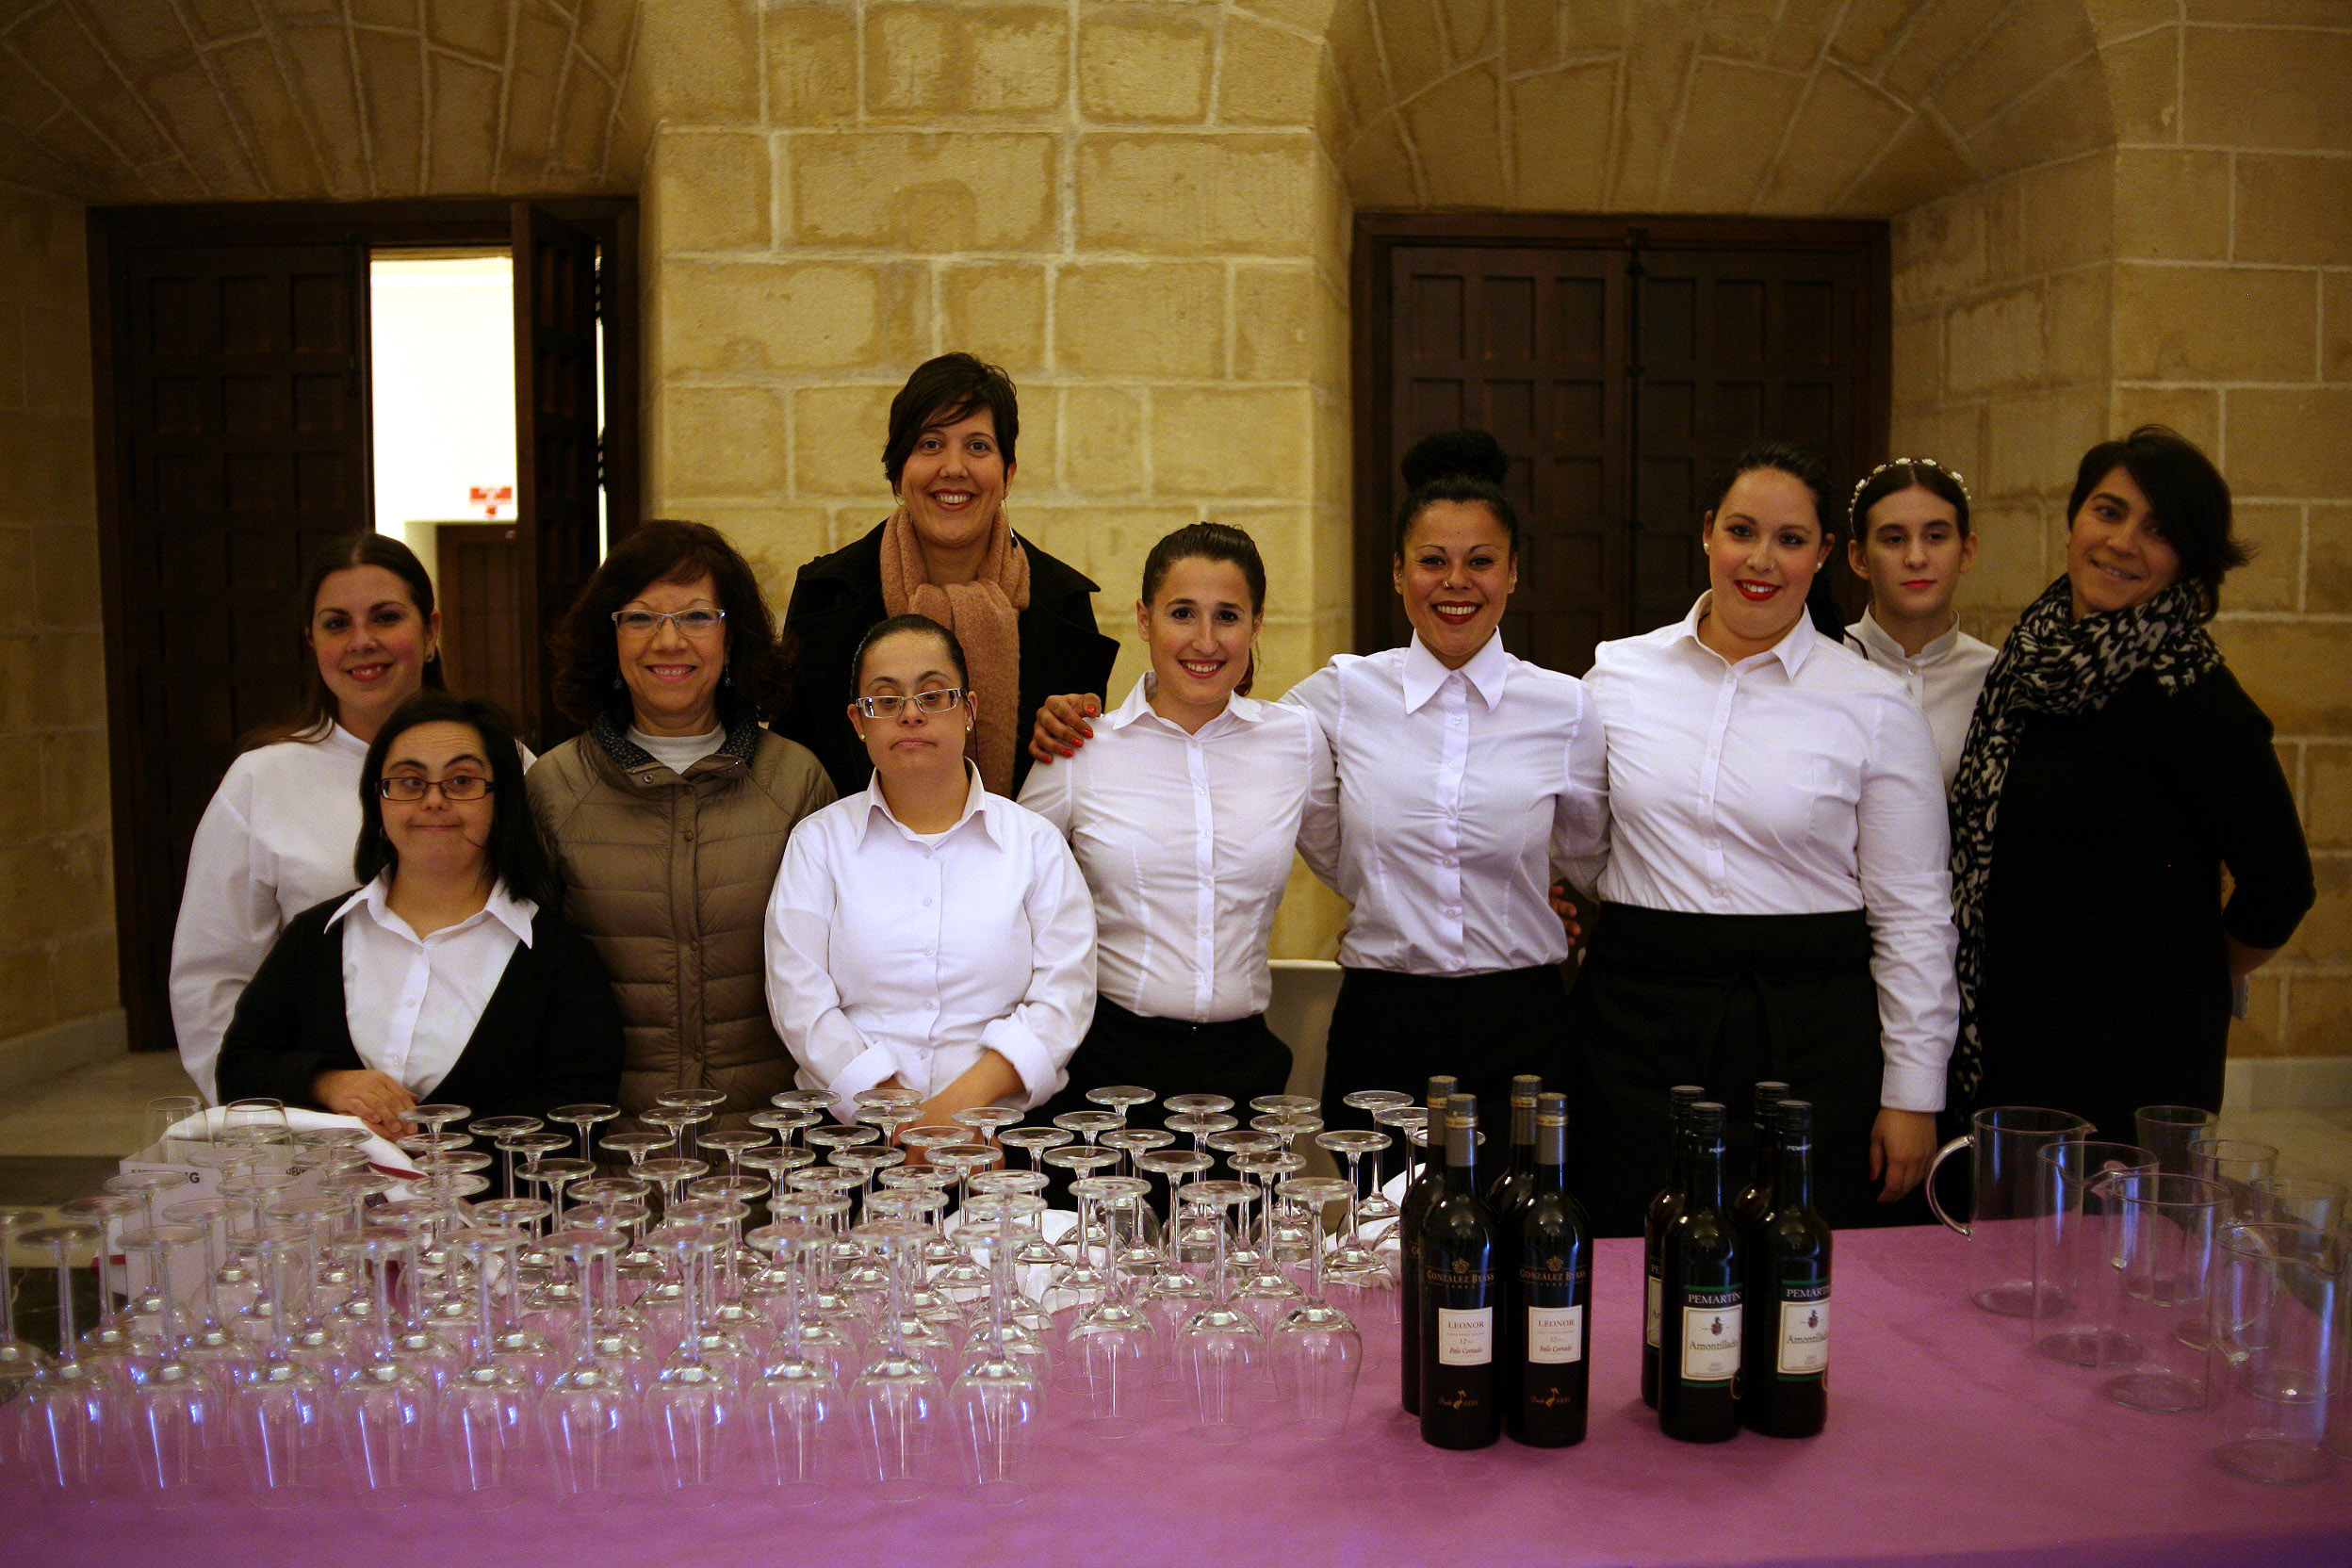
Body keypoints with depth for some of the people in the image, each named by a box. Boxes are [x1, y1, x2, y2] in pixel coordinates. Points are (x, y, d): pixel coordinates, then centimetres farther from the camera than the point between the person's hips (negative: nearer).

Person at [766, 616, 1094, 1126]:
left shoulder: (1035, 841, 11)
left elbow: (1063, 996, 2)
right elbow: (800, 1000, 2)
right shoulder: (819, 840, 11)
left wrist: (966, 1097, -13)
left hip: (1001, 1121, 0)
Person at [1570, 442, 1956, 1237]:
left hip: (1807, 1034, -1)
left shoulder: (1877, 707, -1)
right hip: (1634, 1018, 2)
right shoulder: (1617, 673, 5)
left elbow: (1913, 914, 1)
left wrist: (1913, 1093, -1)